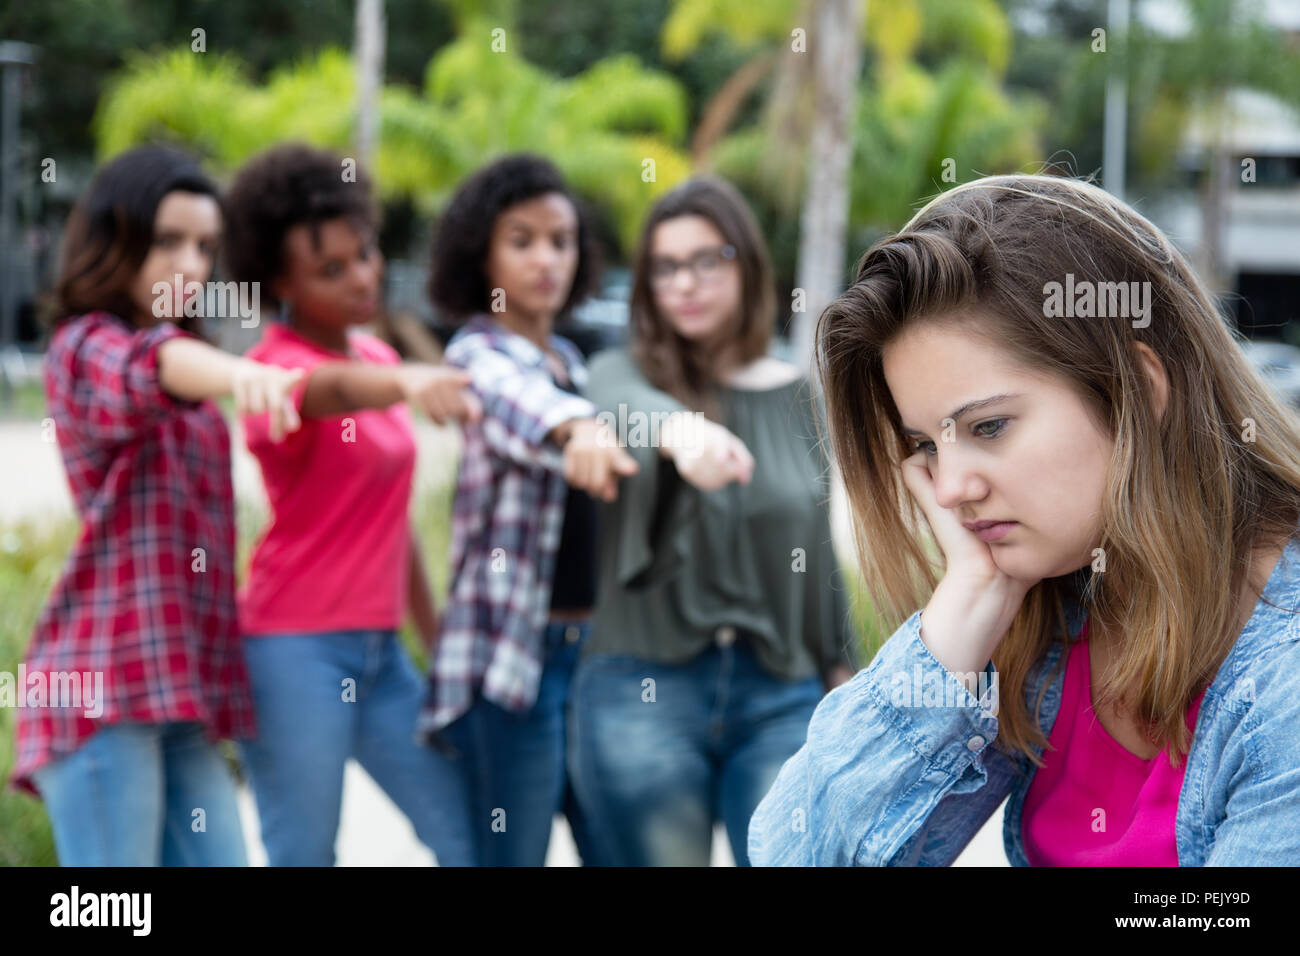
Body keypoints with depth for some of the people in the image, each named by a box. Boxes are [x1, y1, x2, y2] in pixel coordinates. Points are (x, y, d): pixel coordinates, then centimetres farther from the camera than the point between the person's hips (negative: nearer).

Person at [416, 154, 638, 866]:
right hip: (510, 649, -7)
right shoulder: (479, 352, -8)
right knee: (513, 857, -4)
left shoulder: (571, 361, 15)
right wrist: (576, 429, -54)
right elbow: (517, 400, -34)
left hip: (594, 643, 7)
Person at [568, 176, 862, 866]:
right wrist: (682, 430, -48)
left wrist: (841, 664, 17)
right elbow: (623, 412, -25)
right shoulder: (624, 374, 1)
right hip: (643, 689, -2)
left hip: (780, 699, 2)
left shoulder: (801, 399, 10)